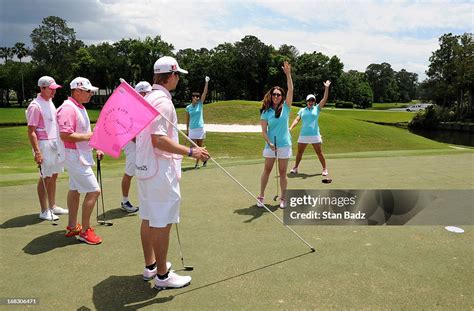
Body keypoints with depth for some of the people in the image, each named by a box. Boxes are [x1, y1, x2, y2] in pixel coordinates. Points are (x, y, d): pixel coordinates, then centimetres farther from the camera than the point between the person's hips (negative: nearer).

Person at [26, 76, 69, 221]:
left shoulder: (50, 102, 13)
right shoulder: (35, 106, -13)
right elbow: (31, 131, -16)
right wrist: (37, 152, -21)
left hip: (55, 144, 8)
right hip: (44, 145, -8)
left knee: (53, 176, 13)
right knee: (45, 178, -1)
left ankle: (52, 206, 24)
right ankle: (44, 211, 9)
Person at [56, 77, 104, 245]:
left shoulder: (80, 107, 13)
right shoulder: (68, 108, -19)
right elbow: (65, 135, -28)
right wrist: (89, 136, -22)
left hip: (82, 155, 10)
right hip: (75, 156, -10)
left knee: (74, 189, 17)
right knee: (93, 191, -9)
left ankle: (72, 227, 29)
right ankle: (85, 231, 2)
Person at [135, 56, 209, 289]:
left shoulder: (147, 99, 13)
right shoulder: (163, 101, -17)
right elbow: (158, 139, -26)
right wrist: (190, 152, -24)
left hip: (144, 167, 10)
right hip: (160, 172, -10)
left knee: (148, 219, 17)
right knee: (162, 224, 0)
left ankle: (150, 265, 31)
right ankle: (162, 276, 12)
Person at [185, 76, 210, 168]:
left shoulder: (200, 104, 2)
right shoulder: (188, 107, 5)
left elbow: (205, 92, -6)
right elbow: (187, 119, 11)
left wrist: (206, 82, -12)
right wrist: (187, 130, 11)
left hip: (200, 128, -1)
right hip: (192, 129, 1)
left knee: (199, 147, 4)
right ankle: (197, 162, 11)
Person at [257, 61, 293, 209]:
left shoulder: (285, 107, 0)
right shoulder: (266, 111, -1)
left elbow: (290, 90, -12)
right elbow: (264, 131, -3)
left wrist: (288, 74, -21)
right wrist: (269, 143, -17)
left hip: (284, 145, 0)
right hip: (270, 145, 0)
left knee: (282, 172, 7)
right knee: (267, 170, 7)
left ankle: (283, 198, 19)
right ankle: (261, 196, 18)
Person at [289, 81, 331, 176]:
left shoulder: (317, 108, 7)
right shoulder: (302, 110, 11)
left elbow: (324, 99, -2)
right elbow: (297, 120, 3)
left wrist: (326, 87, -9)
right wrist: (290, 128, -11)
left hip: (314, 135, -2)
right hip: (303, 135, 2)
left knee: (319, 153, 2)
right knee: (299, 152, 9)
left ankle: (325, 169, 14)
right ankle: (295, 168, 23)